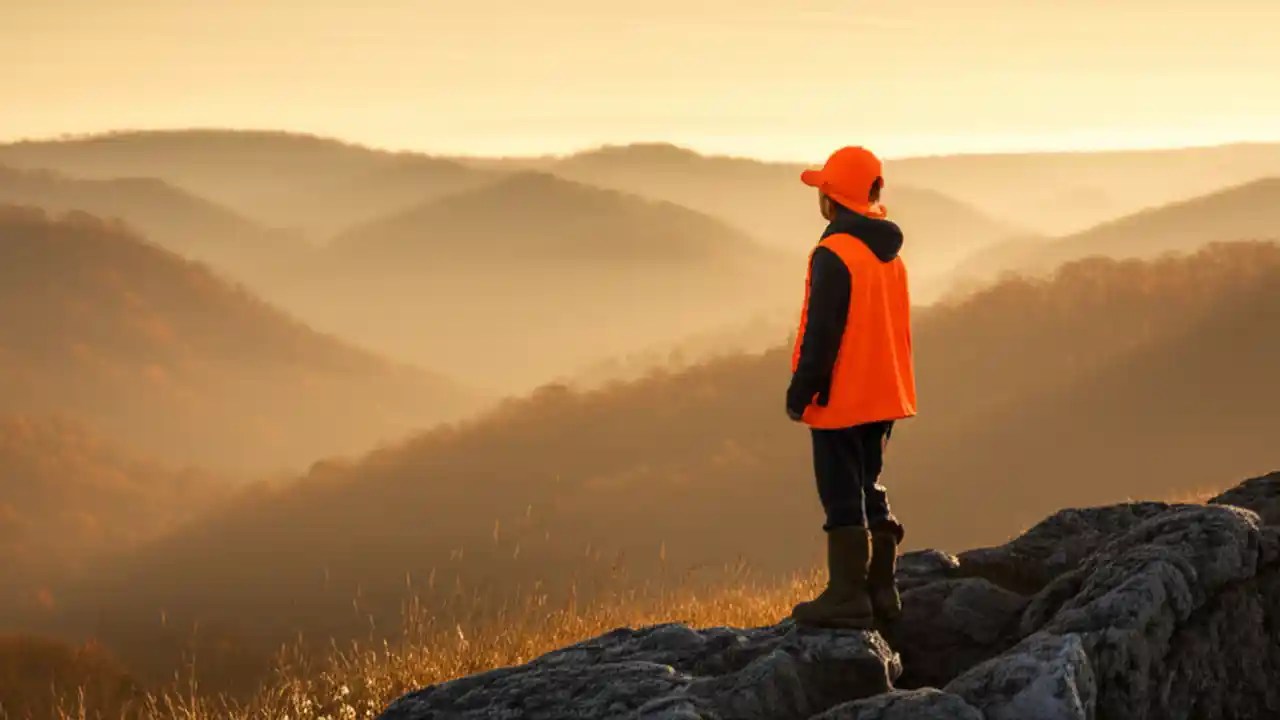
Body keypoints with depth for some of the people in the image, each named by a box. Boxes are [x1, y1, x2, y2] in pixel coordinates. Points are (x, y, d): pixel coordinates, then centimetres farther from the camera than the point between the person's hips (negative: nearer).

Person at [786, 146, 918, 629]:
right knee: (868, 490, 16)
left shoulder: (834, 255, -17)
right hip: (884, 395, 8)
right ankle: (881, 590, 18)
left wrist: (801, 391, -12)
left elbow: (821, 332, -19)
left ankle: (848, 596, -3)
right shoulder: (890, 255, 11)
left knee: (842, 497, -4)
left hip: (841, 399, -8)